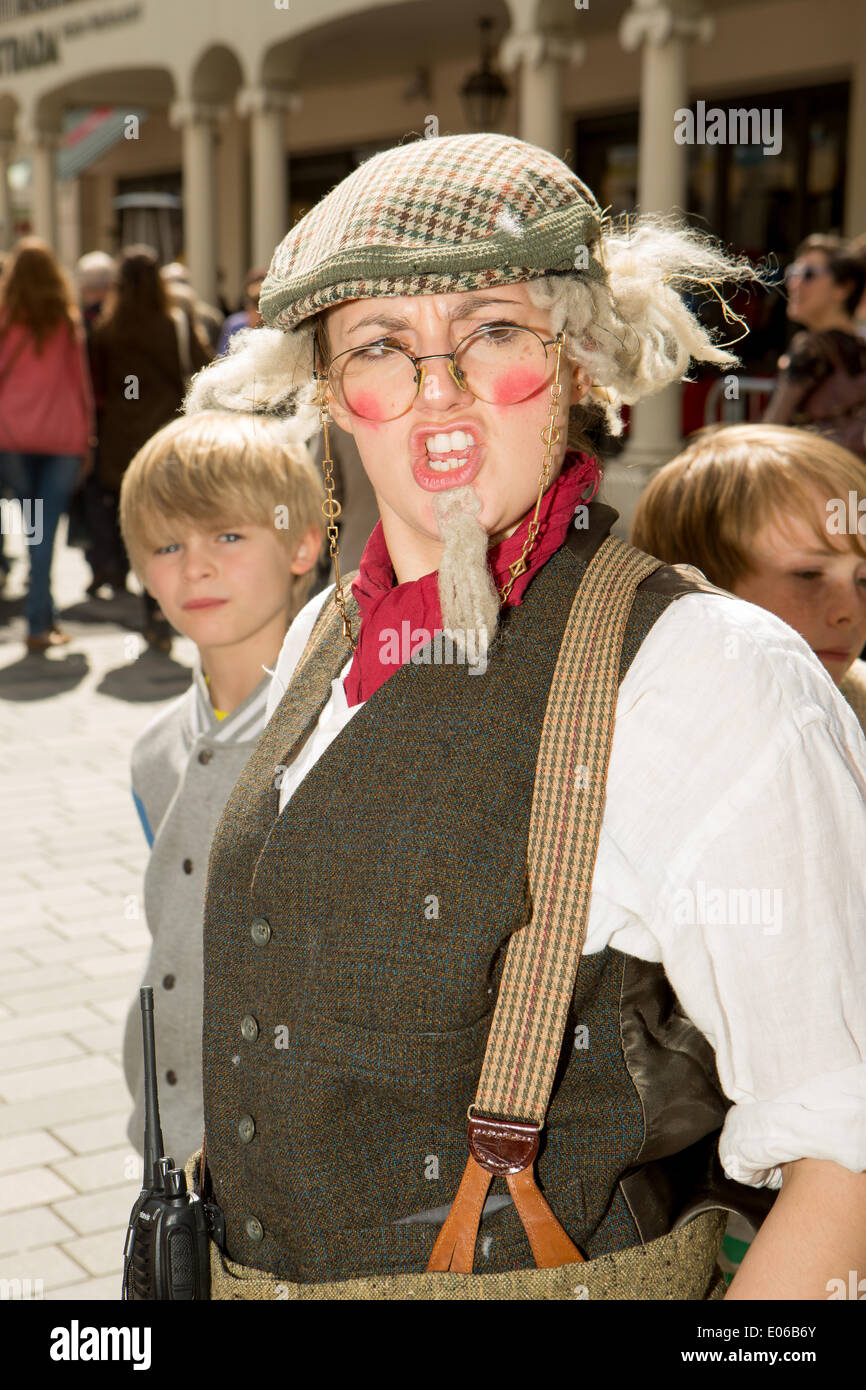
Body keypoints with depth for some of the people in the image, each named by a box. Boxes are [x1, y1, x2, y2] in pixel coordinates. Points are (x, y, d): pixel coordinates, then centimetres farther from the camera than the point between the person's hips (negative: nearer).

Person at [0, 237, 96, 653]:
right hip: (62, 434, -1)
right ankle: (39, 623, -6)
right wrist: (87, 437, 10)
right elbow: (81, 377, 3)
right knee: (46, 529, -2)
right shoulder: (67, 318, 0)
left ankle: (45, 614, 18)